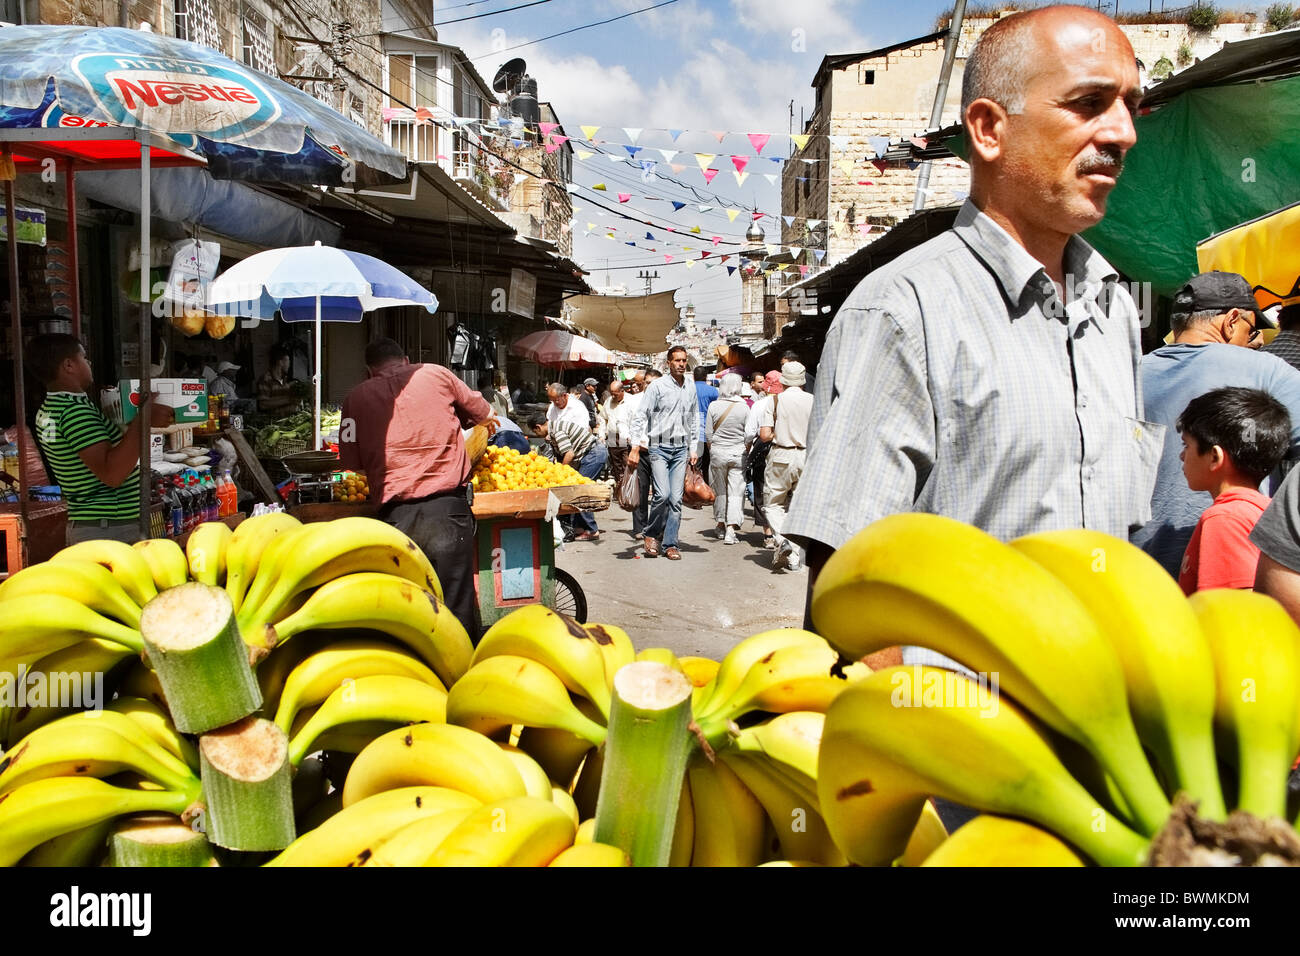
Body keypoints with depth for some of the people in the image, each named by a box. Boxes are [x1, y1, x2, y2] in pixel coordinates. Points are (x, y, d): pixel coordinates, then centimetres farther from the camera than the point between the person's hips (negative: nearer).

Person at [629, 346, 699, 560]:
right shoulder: (657, 386, -4)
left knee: (676, 498, 1)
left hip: (681, 449, 4)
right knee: (662, 494, -16)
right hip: (659, 448, -4)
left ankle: (670, 544, 8)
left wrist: (693, 449, 14)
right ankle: (652, 534, 7)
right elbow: (640, 416, -5)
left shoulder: (691, 387, 10)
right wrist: (635, 448, -11)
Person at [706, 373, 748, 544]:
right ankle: (731, 529, -9)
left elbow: (708, 434, -1)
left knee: (720, 490, 15)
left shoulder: (714, 406, -4)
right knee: (736, 491, 0)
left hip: (718, 452, 1)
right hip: (738, 453, -1)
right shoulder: (744, 407, -6)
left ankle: (720, 525, 26)